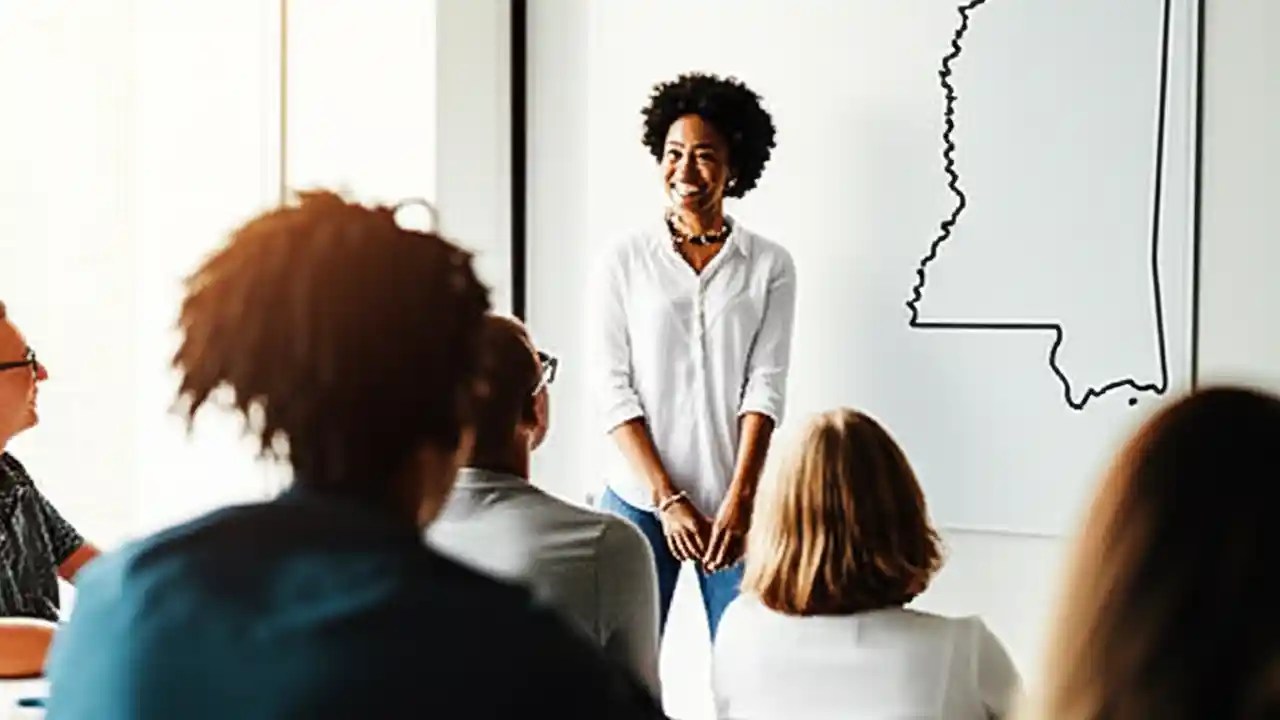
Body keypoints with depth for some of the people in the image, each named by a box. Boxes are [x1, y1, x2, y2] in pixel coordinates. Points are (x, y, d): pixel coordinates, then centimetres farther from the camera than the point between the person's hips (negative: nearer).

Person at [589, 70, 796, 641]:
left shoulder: (769, 266, 6)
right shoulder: (624, 261, 6)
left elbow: (766, 385, 0)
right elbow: (612, 389, 1)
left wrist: (738, 499, -12)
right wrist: (668, 500, -8)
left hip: (737, 505, 0)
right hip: (639, 499, 0)